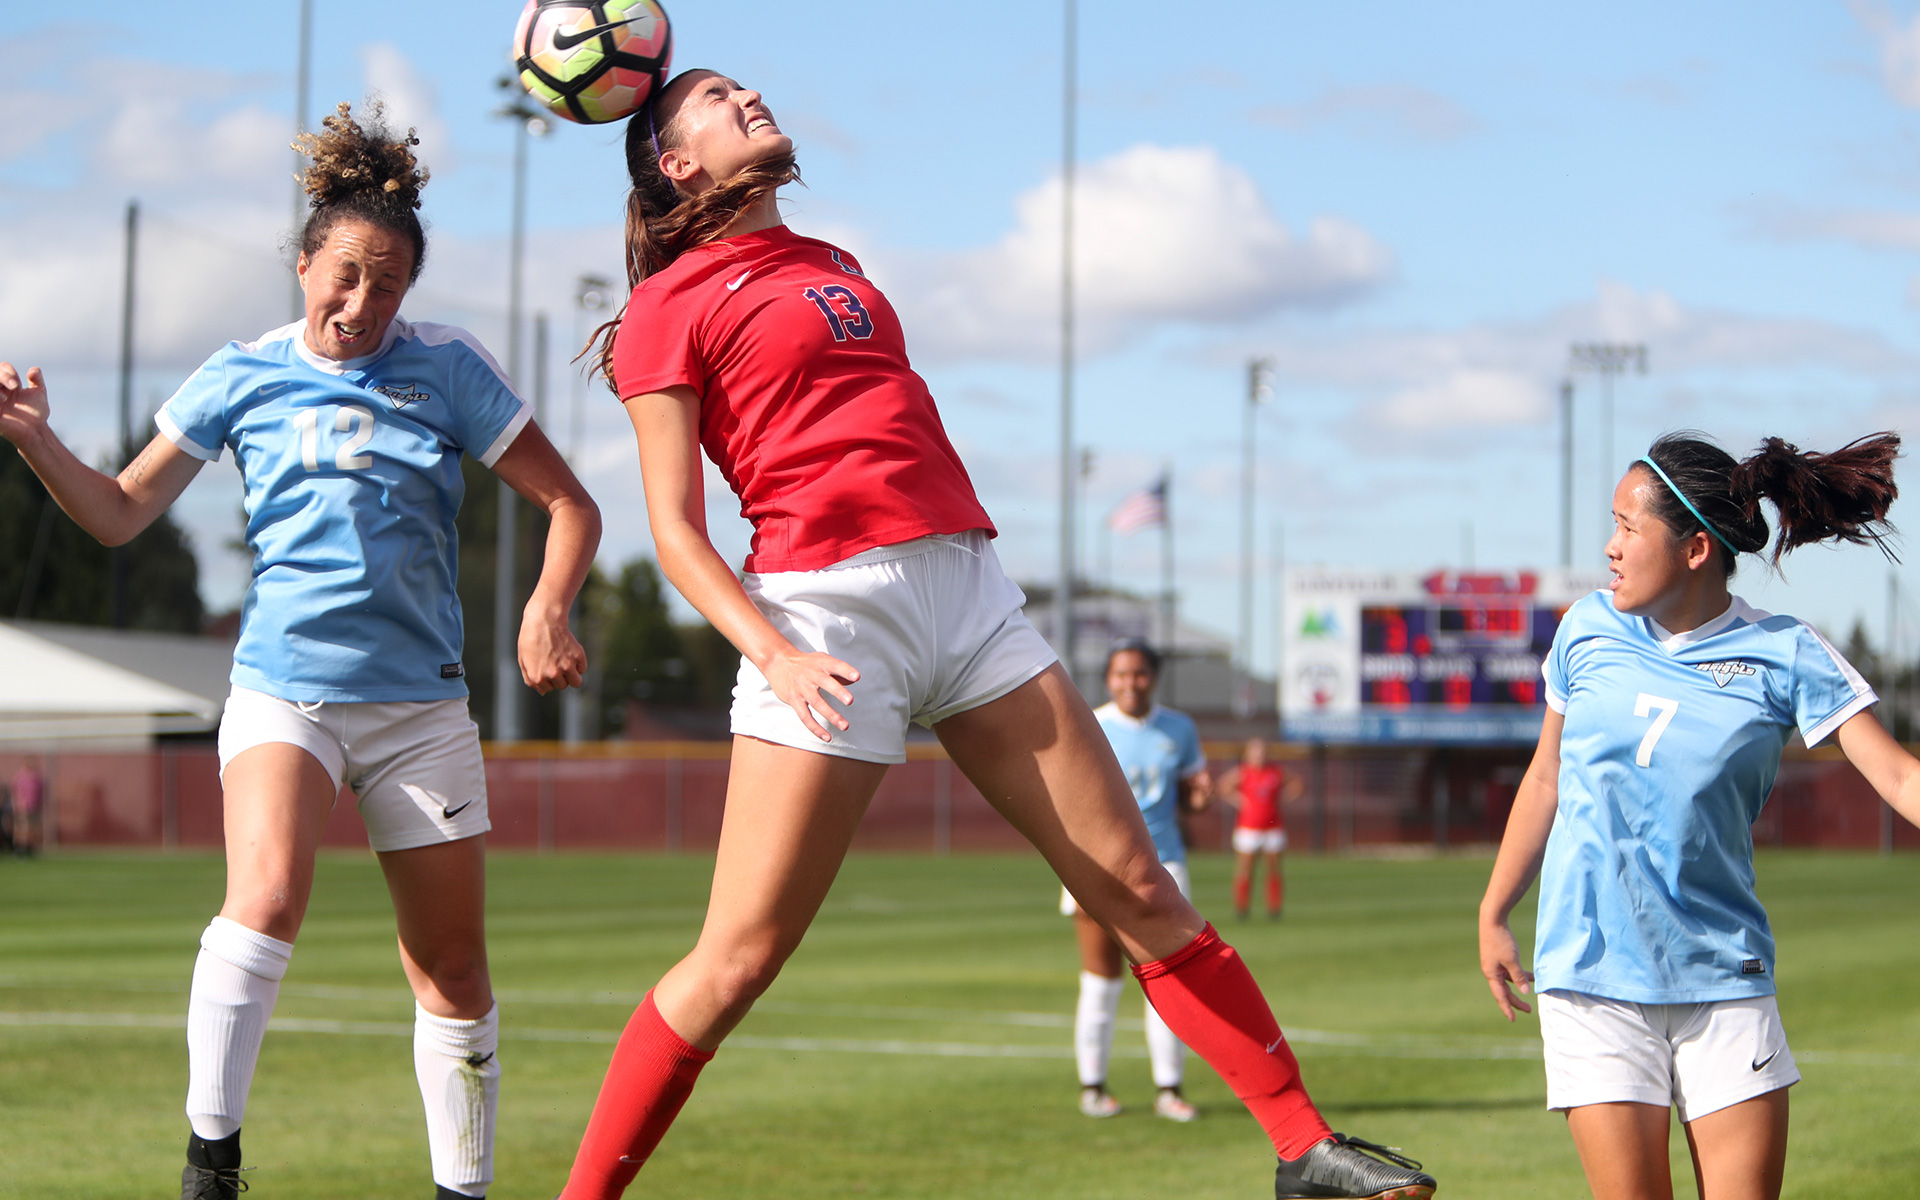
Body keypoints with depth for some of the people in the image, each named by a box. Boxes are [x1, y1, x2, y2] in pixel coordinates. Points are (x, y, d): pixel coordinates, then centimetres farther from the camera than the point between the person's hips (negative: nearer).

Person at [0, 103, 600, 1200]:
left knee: (453, 968, 4)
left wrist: (547, 612, -14)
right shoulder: (244, 377, 4)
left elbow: (572, 506, 3)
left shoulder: (447, 367, 1)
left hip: (421, 700, 1)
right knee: (268, 899, -28)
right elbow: (121, 515, 10)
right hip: (283, 686, -1)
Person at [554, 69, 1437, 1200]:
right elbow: (675, 526, -2)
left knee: (1136, 885, 3)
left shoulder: (831, 263, 24)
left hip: (968, 587, 6)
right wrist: (771, 654, -16)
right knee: (737, 960, -9)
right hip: (827, 612, -6)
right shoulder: (669, 306, 3)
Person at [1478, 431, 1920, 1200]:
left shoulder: (1784, 656, -5)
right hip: (1593, 972, 1)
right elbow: (1546, 779, 16)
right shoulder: (1588, 632, 4)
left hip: (1724, 977, -1)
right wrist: (1493, 916, 20)